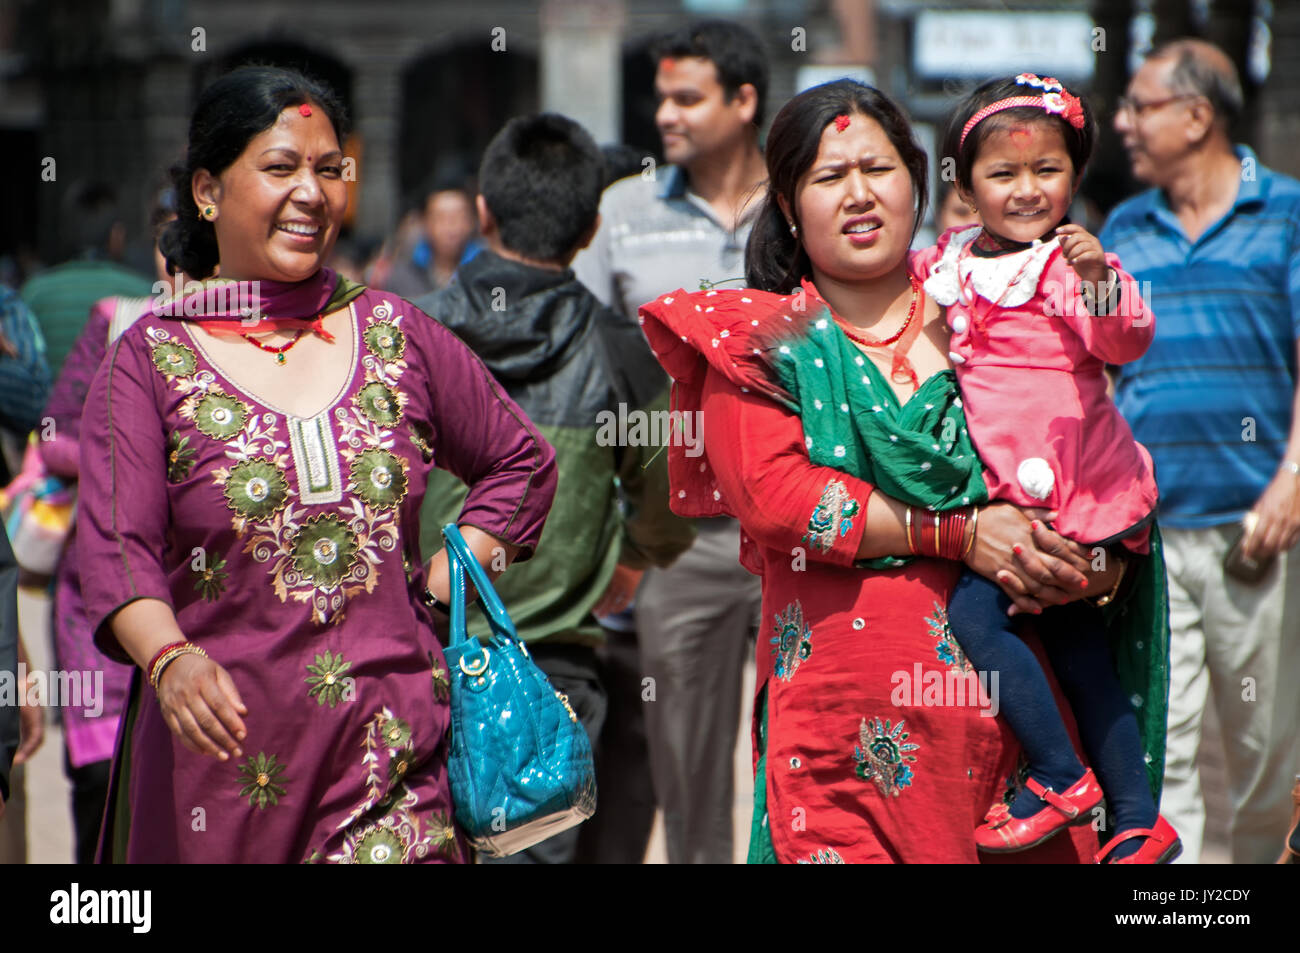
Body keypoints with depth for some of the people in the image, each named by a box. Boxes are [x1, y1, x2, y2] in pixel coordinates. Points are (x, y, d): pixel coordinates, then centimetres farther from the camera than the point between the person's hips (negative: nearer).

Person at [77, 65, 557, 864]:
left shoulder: (397, 337, 9)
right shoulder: (151, 361, 1)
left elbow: (525, 464, 22)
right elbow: (114, 545, -12)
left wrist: (447, 581, 7)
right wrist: (169, 659, -31)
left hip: (393, 742, 1)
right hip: (223, 741, -1)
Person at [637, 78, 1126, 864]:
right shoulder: (756, 342, 7)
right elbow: (774, 494, -8)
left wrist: (1074, 574, -10)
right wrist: (960, 534, -12)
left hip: (1001, 686, 2)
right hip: (843, 702, -2)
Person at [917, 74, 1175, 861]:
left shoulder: (1075, 263, -10)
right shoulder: (948, 263, 9)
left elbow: (1127, 342, -26)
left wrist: (1099, 281, -42)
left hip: (1074, 493, -7)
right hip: (1007, 498, 7)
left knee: (975, 611, -18)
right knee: (1078, 649, 12)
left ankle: (1063, 780, -7)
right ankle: (1139, 822, 20)